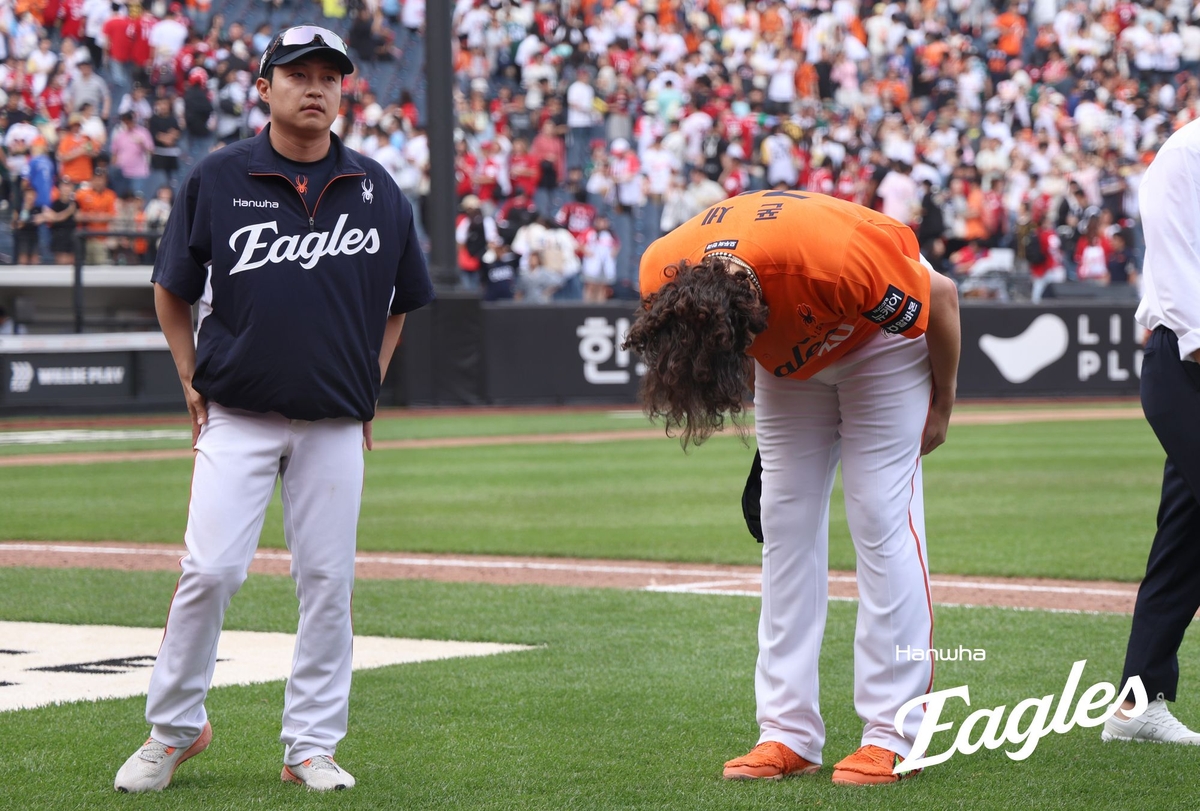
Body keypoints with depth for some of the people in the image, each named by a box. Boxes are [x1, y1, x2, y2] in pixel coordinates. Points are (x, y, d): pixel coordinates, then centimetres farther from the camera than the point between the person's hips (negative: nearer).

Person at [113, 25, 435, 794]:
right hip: (237, 415, -2)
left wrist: (370, 385, 12)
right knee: (211, 570, -9)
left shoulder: (376, 189, 6)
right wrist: (193, 383, 5)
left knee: (328, 580, 2)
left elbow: (401, 299, 18)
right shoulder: (217, 180, 0)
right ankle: (174, 728, 8)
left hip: (336, 426, 2)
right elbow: (172, 290, 10)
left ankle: (312, 746, 12)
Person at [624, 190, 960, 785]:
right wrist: (759, 403, 7)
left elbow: (941, 296, -24)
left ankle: (894, 735, -11)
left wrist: (942, 405, -11)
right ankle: (788, 735, 3)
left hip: (882, 336, -5)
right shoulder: (661, 274, -30)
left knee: (880, 518, -12)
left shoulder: (832, 261, -44)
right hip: (792, 352, 5)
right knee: (785, 524, 1)